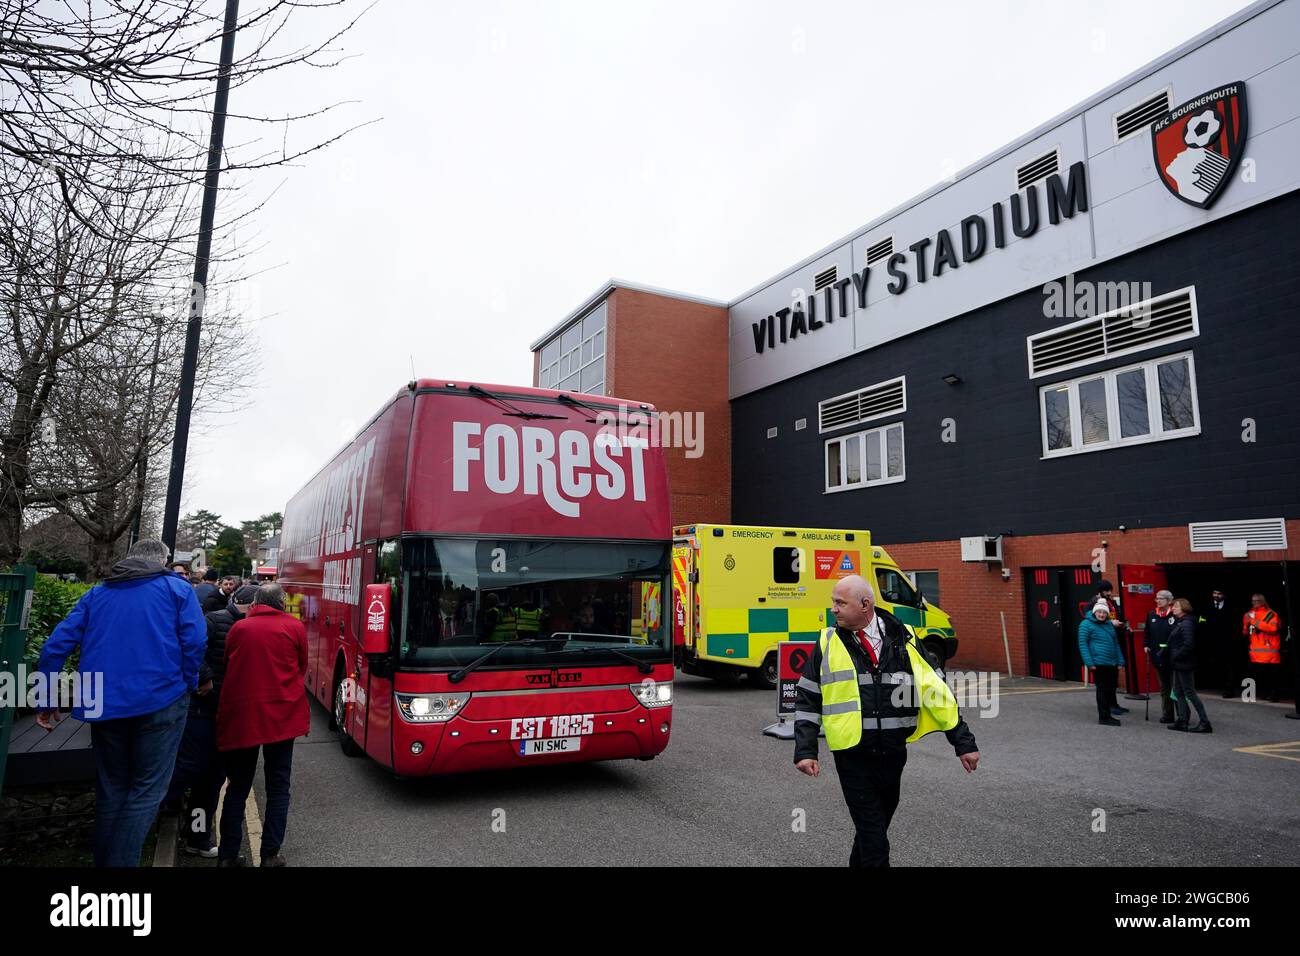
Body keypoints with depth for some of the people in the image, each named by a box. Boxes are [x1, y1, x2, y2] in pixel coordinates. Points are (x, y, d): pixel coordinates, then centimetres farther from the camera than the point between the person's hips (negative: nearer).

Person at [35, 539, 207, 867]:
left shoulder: (97, 593, 15)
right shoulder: (176, 588, 3)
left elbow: (57, 645, 8)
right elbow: (195, 641, -9)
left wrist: (46, 701, 13)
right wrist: (188, 685, 5)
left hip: (104, 704, 4)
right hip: (160, 701, -4)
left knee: (111, 789, 18)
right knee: (146, 790, 3)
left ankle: (103, 860, 28)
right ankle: (121, 861, -4)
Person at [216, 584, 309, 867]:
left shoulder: (238, 628, 6)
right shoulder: (295, 627, 2)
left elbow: (228, 667, 12)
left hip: (239, 714, 2)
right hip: (282, 714, -2)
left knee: (237, 786, 14)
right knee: (278, 787, 8)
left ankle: (227, 855, 17)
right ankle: (270, 855, 8)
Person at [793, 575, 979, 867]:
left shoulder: (902, 638, -1)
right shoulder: (828, 643, -3)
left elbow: (935, 690, 2)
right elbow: (807, 700, 1)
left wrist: (963, 741, 2)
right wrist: (805, 750, -6)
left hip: (893, 755, 2)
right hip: (852, 758, -2)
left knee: (876, 824, 20)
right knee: (874, 840, -3)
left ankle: (859, 862, 43)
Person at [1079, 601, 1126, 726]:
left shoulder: (1109, 624, 16)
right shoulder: (1086, 624, -5)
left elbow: (1116, 643, 21)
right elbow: (1083, 644, -8)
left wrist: (1120, 661, 14)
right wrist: (1089, 662, -14)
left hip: (1113, 664, 7)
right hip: (1099, 664, -6)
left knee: (1111, 687, 12)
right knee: (1103, 689, -2)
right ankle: (1104, 717, 4)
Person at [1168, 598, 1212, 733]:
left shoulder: (1187, 623, -15)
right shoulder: (1179, 622, 13)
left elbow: (1188, 644, -22)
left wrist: (1175, 657, -16)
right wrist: (1172, 658, 8)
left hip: (1184, 664, -10)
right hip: (1178, 664, 10)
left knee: (1190, 693, -3)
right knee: (1178, 692, 12)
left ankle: (1205, 723, 4)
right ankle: (1182, 721, 18)